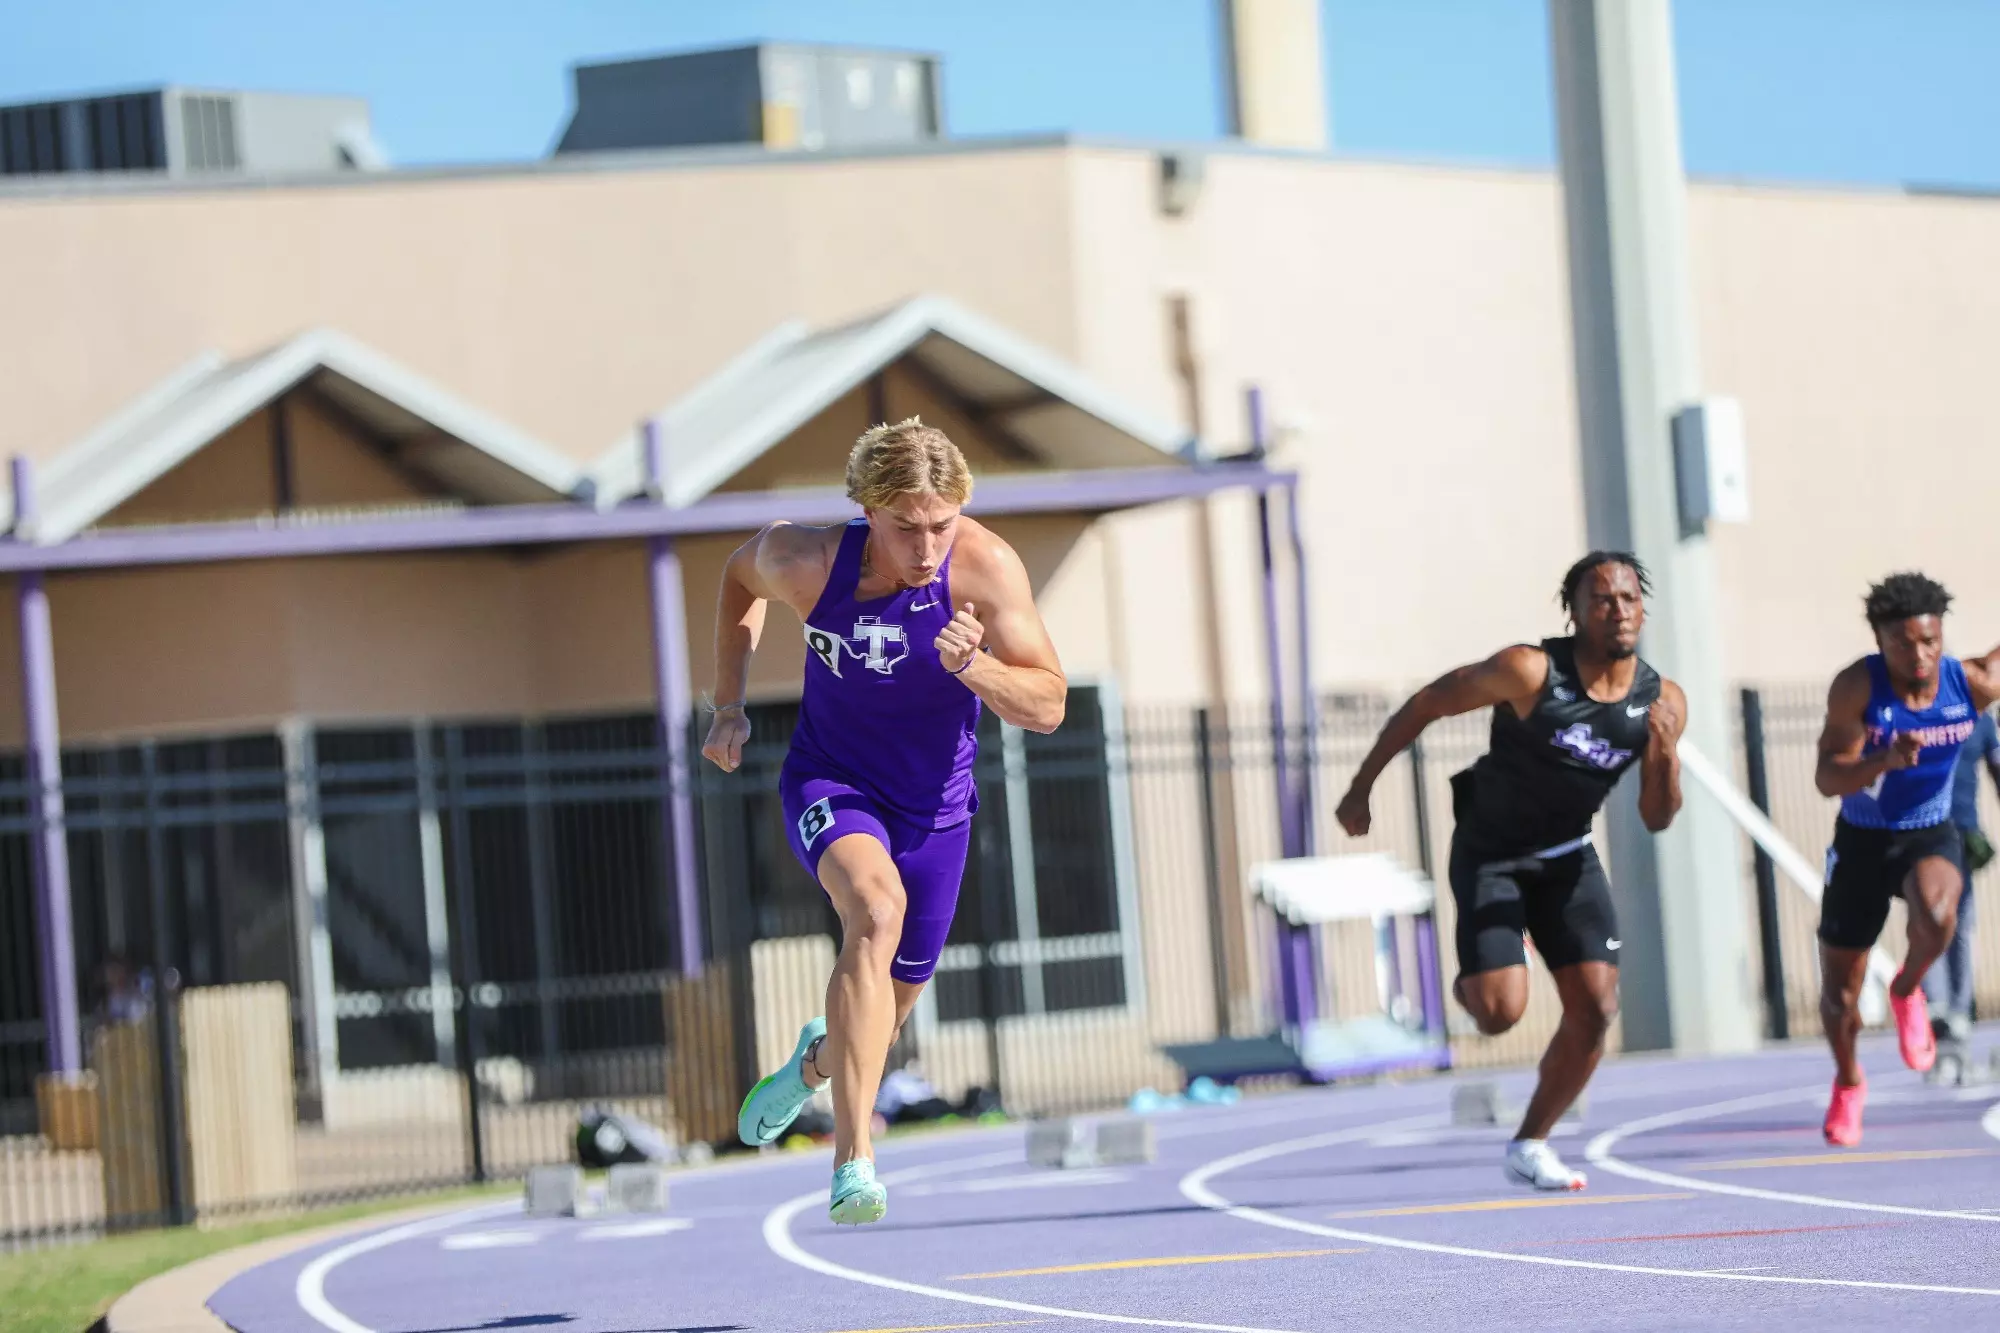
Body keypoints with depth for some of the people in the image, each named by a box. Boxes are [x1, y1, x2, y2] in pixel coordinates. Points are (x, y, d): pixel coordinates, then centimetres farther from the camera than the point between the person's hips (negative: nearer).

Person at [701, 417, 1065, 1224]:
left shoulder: (986, 568, -23)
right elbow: (741, 574, 5)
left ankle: (814, 1064, 55)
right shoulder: (809, 562, -20)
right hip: (831, 785, -2)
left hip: (933, 807, 2)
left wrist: (975, 669, -40)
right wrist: (729, 706, 3)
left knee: (886, 1014, 14)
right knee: (877, 907, -35)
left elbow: (1048, 707, -21)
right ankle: (852, 1159, -39)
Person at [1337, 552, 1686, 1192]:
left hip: (1566, 857, 4)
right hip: (1490, 853, -4)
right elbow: (1426, 703, -13)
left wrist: (1666, 754, -23)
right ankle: (1470, 986, 23)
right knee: (1500, 1013, -16)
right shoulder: (1530, 672, -24)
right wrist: (1361, 789, -9)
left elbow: (1657, 819, -2)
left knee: (1595, 1008, -7)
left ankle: (1530, 1145, 12)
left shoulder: (1662, 701, -10)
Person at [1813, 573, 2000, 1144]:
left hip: (1931, 836, 1)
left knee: (1935, 915, -36)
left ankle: (1908, 990, -1)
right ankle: (1848, 1083, 38)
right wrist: (1886, 760, -41)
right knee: (1839, 991, 6)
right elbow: (1827, 778, -26)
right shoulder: (1858, 686, -21)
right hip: (1862, 842, -1)